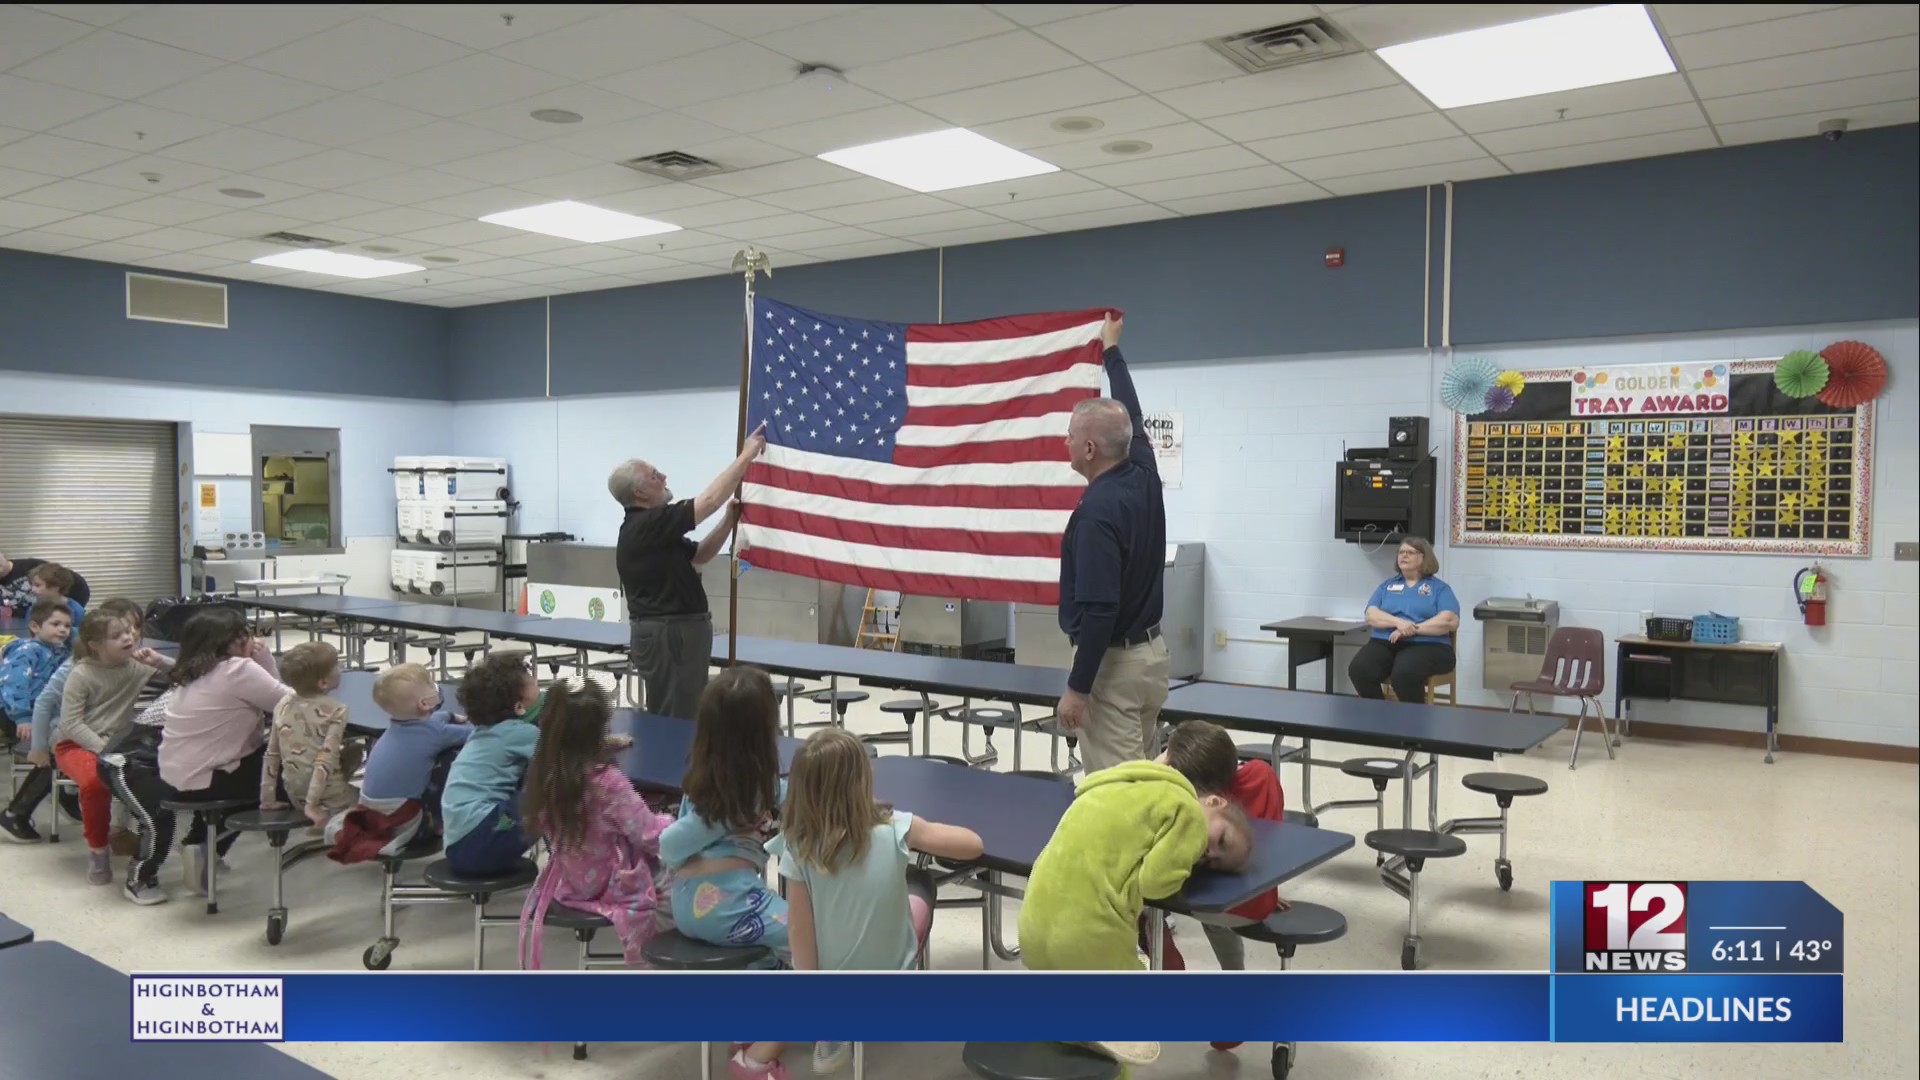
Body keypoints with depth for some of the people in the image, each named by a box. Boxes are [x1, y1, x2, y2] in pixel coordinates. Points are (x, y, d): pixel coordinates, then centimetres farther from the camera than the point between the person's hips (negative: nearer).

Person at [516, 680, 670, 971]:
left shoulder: (545, 773, -10)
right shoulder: (607, 782, -29)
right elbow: (651, 836, -22)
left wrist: (605, 750, 16)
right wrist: (673, 823, -3)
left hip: (568, 880, 7)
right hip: (611, 885, -7)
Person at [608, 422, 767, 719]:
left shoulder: (649, 528, 15)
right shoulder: (648, 525, -17)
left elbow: (698, 556, 18)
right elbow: (710, 499, -19)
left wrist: (729, 521, 4)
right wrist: (747, 455, -13)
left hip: (674, 632, 10)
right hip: (668, 636, -10)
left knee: (684, 718, 16)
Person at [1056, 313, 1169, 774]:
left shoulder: (1098, 512, -22)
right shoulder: (1144, 476, 1)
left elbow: (1099, 611, -25)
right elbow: (1132, 417, 21)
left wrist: (1078, 687, -20)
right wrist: (1112, 349, 33)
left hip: (1113, 663, -9)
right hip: (1151, 652, 9)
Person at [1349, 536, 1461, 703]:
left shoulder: (1439, 588, 12)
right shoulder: (1387, 585, 22)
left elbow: (1451, 621, -5)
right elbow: (1371, 616, 7)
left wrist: (1413, 629, -14)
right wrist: (1398, 622, -13)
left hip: (1427, 646, -3)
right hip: (1385, 643, 4)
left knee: (1404, 673, -38)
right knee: (1359, 669, -29)